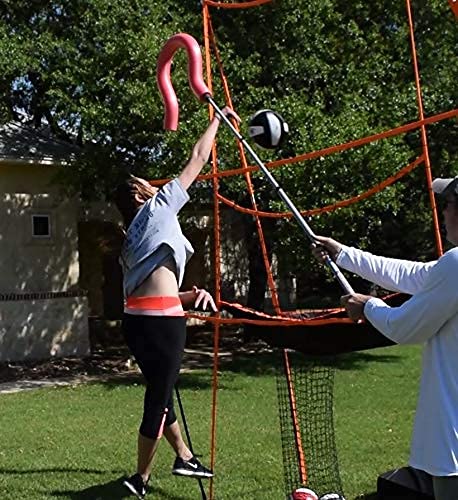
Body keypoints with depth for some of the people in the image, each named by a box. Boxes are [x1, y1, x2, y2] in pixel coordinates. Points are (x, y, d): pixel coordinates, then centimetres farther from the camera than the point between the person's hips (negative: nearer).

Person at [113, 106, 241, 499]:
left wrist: (191, 295, 13)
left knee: (160, 391, 20)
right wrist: (219, 120, 18)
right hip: (161, 320, -9)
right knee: (159, 398, 0)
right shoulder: (157, 208, 2)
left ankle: (184, 457, 36)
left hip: (137, 319, 9)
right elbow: (198, 159, 7)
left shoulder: (133, 241, 23)